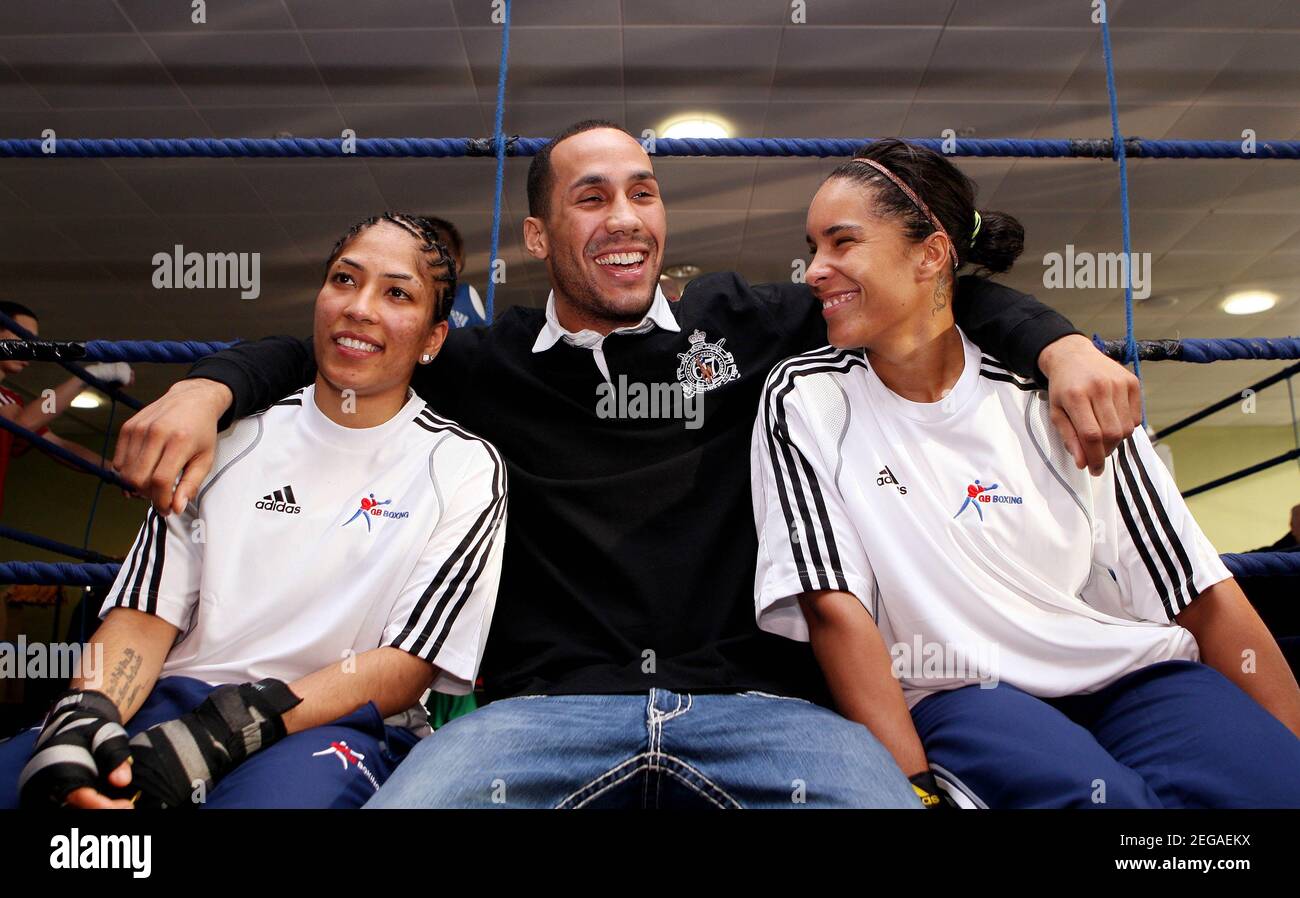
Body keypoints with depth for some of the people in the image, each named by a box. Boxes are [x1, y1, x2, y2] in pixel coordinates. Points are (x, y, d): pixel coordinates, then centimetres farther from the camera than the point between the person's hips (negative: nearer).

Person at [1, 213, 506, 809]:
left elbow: (406, 667, -7)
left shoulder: (464, 468, 1)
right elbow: (146, 613, 8)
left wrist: (224, 733, -18)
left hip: (338, 727, -3)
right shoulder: (231, 439, 13)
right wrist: (82, 714, -15)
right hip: (175, 705, 4)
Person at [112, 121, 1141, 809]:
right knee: (412, 792, -30)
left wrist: (1057, 343, 3)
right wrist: (209, 385, 2)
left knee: (878, 787, -30)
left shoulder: (743, 324, 13)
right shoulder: (487, 363, 13)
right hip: (553, 707, 0)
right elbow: (320, 349, 22)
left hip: (756, 702, 1)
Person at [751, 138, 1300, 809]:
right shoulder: (804, 400, -1)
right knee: (1098, 794, -33)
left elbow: (1204, 598, 2)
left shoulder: (1047, 390, 1)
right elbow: (834, 608, -10)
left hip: (1130, 676, 3)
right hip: (959, 695, -2)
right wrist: (915, 783, -19)